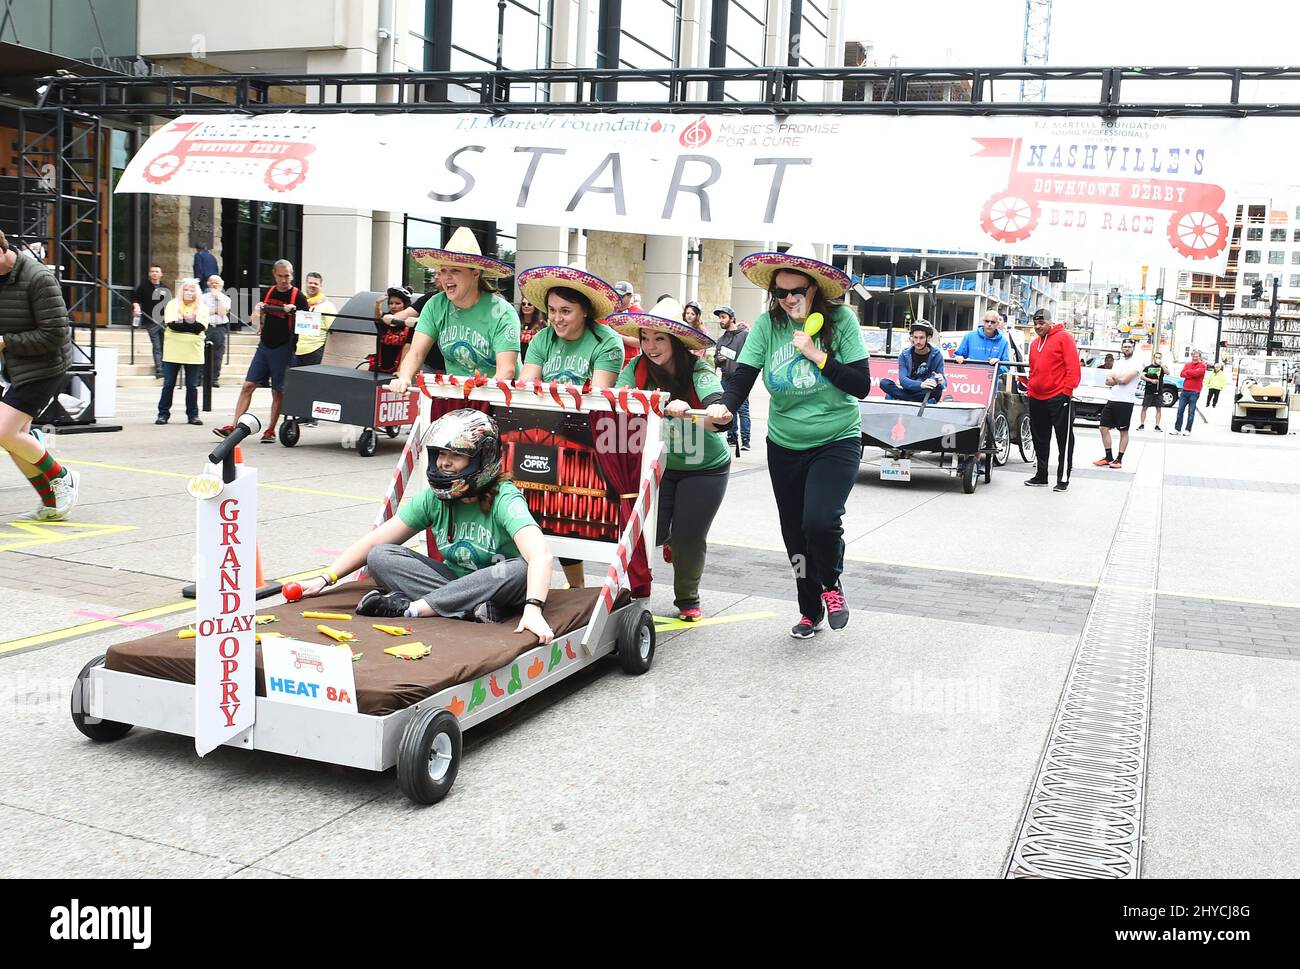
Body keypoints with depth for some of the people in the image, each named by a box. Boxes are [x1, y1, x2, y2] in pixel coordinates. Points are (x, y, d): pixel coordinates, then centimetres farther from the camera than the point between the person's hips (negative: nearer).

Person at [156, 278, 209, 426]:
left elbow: (200, 327, -8)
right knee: (168, 385, 3)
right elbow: (172, 324, -10)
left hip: (193, 353, 0)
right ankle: (163, 414, 10)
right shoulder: (172, 305, 6)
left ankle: (193, 415, 13)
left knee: (192, 386, 5)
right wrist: (191, 324, -10)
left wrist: (182, 323, -12)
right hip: (173, 351, 0)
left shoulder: (202, 308, 8)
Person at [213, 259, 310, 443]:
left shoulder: (298, 296, -4)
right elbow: (259, 317, 25)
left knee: (278, 391, 3)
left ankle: (270, 431, 13)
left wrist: (294, 311, -23)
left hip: (283, 349, -5)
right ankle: (233, 426, -1)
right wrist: (258, 310, 3)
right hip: (264, 345, 5)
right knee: (248, 386, -1)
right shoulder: (269, 292, 11)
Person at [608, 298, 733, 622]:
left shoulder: (699, 372, -23)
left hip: (704, 467, -3)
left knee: (689, 536, -4)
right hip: (659, 463, 3)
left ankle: (688, 600, 22)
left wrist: (687, 412, -62)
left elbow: (719, 409, -40)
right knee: (650, 532, -8)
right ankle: (671, 541, 30)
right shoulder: (637, 368, -11)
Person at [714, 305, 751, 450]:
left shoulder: (745, 335, -2)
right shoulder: (721, 340, 18)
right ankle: (731, 437, 17)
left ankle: (745, 440, -7)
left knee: (743, 409, -8)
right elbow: (715, 359, 24)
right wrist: (718, 359, 3)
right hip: (726, 379, 7)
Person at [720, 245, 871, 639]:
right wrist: (722, 408, -34)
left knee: (820, 521, -22)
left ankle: (831, 584, 11)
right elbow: (740, 384, -13)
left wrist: (817, 355, -22)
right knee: (794, 534, 11)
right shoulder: (767, 325, -7)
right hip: (785, 445, 3)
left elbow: (861, 386, -14)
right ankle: (810, 610, 34)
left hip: (837, 442, -3)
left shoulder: (840, 320, -11)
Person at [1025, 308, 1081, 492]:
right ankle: (1041, 475, 23)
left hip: (1059, 398, -8)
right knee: (1040, 440, 13)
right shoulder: (1035, 344, 18)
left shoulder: (1063, 338, -5)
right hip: (1037, 399, 8)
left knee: (1064, 439, -2)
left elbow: (1073, 366, -11)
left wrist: (1067, 389, -15)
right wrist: (1030, 390, 15)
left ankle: (1063, 478, 1)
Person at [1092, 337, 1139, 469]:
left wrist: (1114, 377, 1)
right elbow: (1108, 381, 9)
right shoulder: (1118, 363, 16)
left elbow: (1124, 379, -18)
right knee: (1104, 428, 6)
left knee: (1123, 432, 2)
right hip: (1111, 400, 7)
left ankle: (1119, 459, 8)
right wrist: (1119, 380, -10)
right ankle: (1109, 457, 15)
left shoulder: (1135, 364, -6)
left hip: (1125, 402, -7)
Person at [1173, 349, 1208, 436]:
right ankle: (1177, 429, 8)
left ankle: (1188, 430, 4)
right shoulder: (1187, 364, 13)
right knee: (1180, 410, 2)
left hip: (1194, 392, -4)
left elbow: (1196, 373, -18)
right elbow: (1182, 374, 0)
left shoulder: (1202, 366, 1)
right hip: (1184, 391, 4)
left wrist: (1187, 372, -2)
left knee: (1191, 412, 0)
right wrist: (1192, 374, -12)